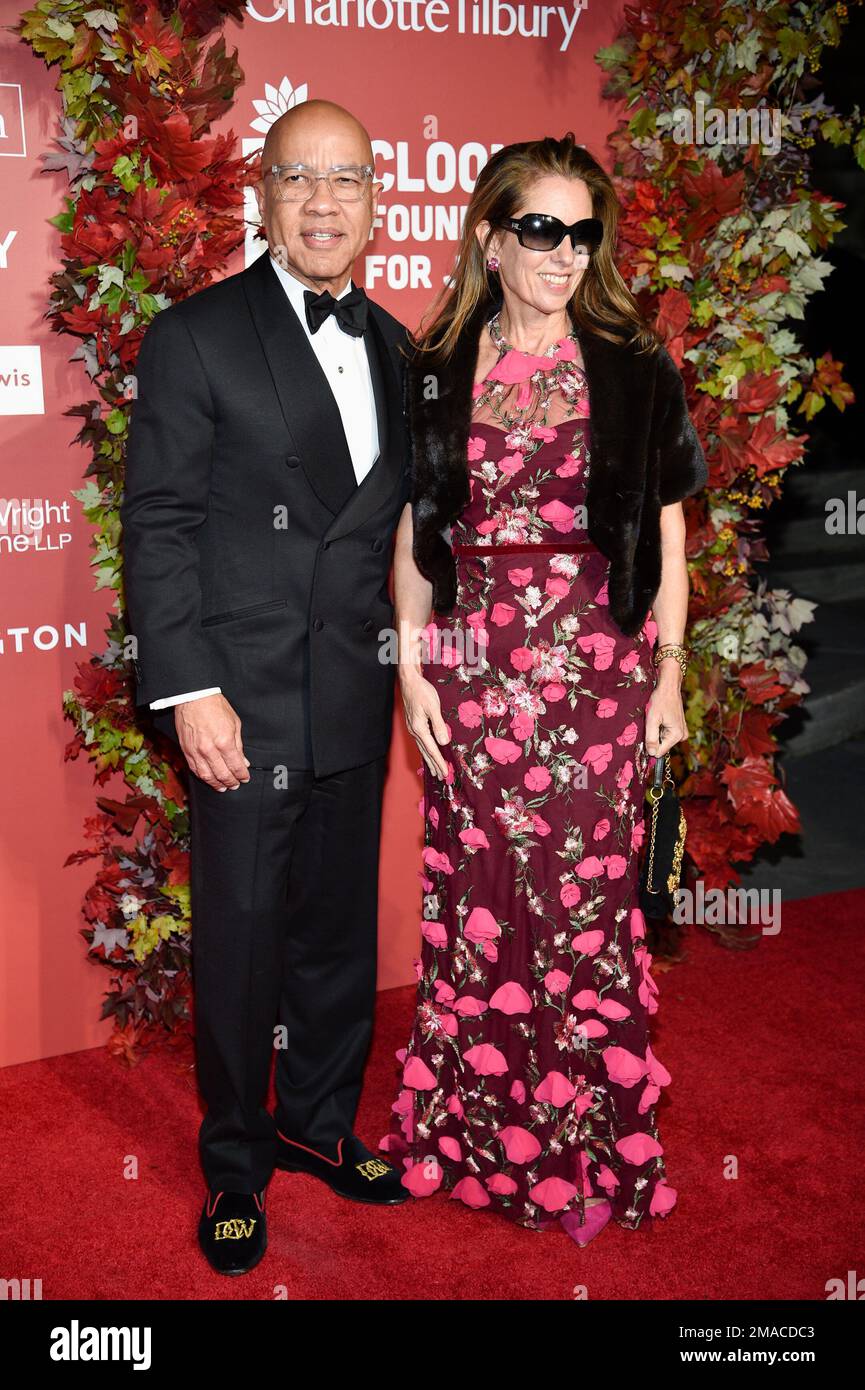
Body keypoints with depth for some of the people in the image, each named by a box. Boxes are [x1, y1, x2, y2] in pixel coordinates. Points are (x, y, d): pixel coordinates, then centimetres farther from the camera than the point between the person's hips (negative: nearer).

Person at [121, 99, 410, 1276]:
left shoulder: (391, 346, 11)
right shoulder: (196, 337, -7)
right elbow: (159, 526, -10)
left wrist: (402, 662, 9)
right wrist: (189, 692, -17)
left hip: (357, 703, 6)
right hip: (245, 703, -5)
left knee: (341, 926, 16)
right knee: (241, 941, 6)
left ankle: (318, 1122, 37)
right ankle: (234, 1163, 27)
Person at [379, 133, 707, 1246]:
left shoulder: (632, 369, 3)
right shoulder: (436, 370, 6)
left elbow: (665, 536, 4)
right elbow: (414, 530, 7)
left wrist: (667, 674, 1)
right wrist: (412, 668, 1)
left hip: (599, 664, -1)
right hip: (473, 663, 1)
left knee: (588, 895, 2)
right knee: (473, 893, 7)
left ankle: (589, 1143, 19)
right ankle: (475, 1131, 25)